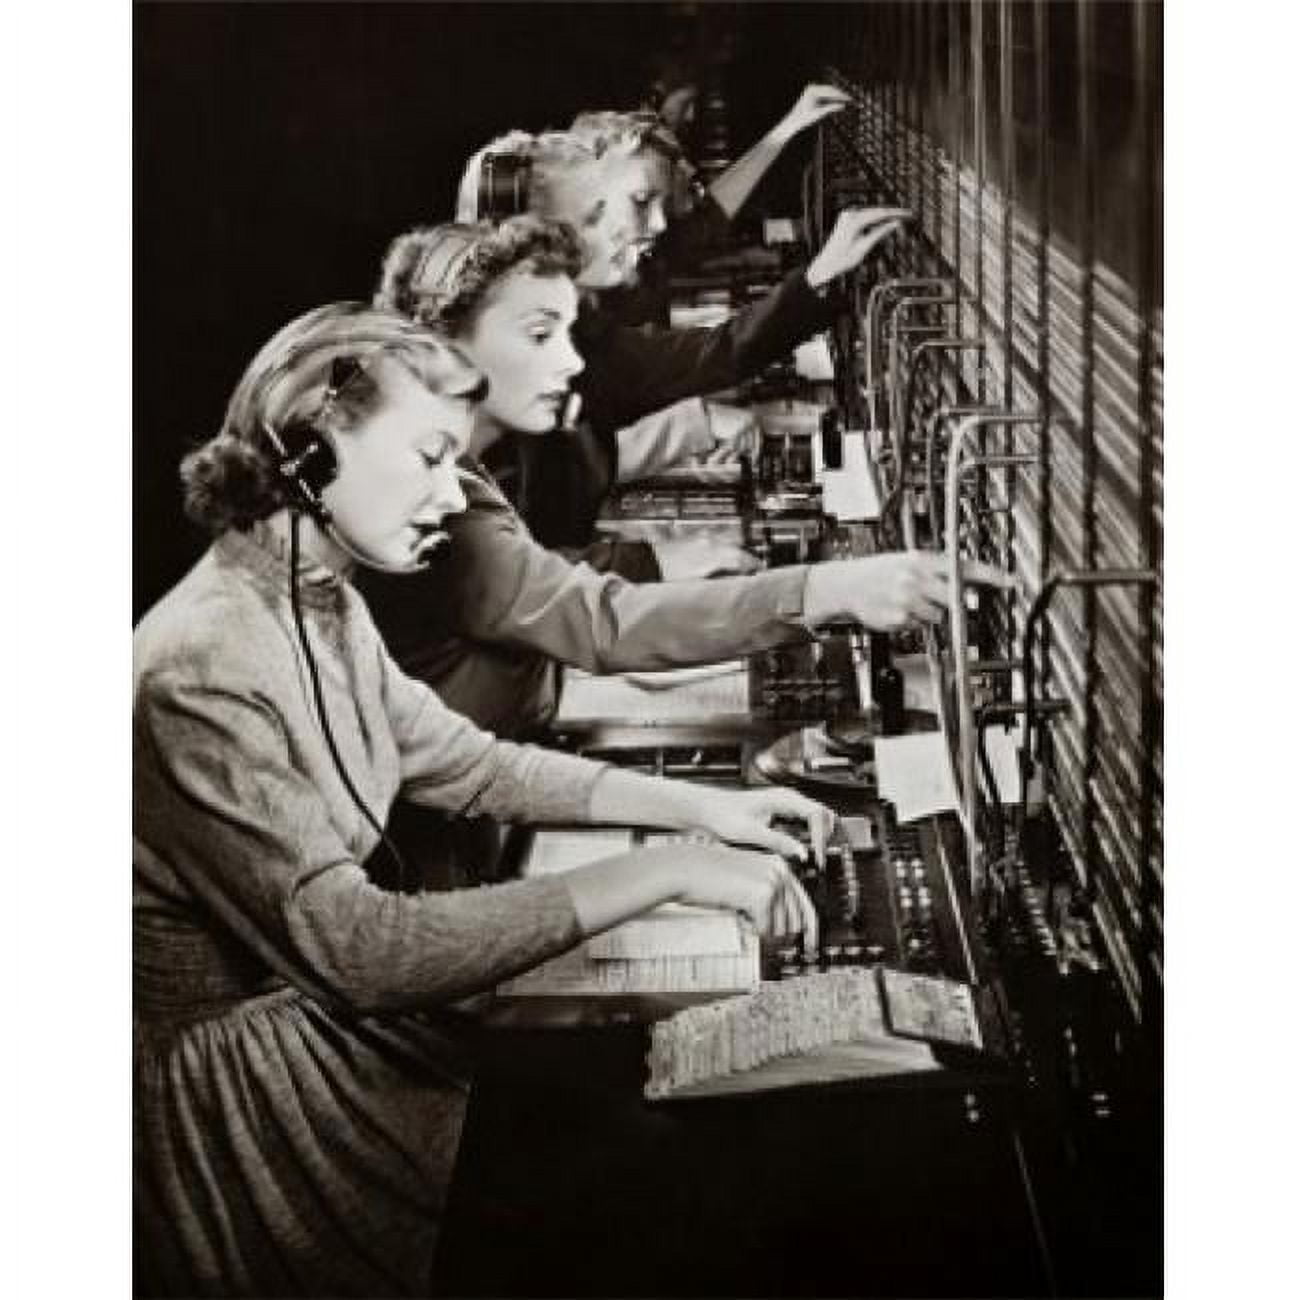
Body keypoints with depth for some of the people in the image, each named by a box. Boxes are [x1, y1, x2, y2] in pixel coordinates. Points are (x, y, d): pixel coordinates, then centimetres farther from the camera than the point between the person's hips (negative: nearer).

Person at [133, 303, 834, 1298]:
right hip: (236, 1082, -8)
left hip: (320, 1000, 9)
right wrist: (659, 875, -31)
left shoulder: (320, 607, 3)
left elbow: (465, 764, 13)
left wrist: (698, 807, 2)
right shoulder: (205, 671, -28)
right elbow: (354, 946, -33)